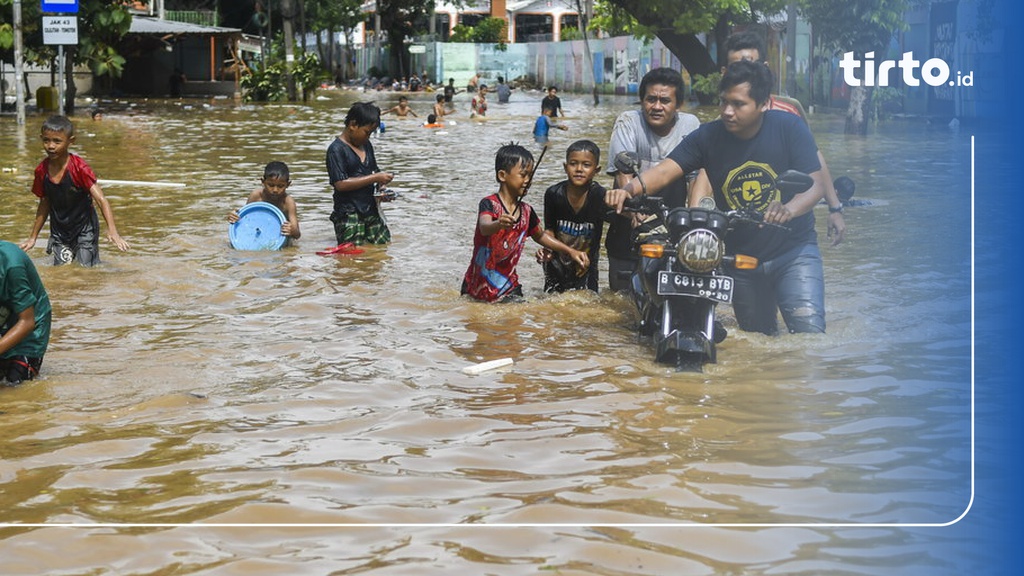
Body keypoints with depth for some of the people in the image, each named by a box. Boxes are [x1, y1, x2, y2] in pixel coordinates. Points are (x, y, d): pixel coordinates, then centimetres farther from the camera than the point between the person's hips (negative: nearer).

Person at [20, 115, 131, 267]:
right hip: (59, 230, 4)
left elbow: (101, 199, -26)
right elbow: (44, 204, 7)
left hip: (84, 228, -4)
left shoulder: (79, 167, -20)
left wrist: (112, 231, -39)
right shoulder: (42, 170, -7)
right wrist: (32, 237, 12)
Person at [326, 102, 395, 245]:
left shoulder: (366, 145, 14)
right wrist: (374, 178, -18)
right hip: (348, 213, -7)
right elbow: (340, 184, -18)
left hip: (371, 210, 7)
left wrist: (381, 185, 1)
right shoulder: (336, 150, -10)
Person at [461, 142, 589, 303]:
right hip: (477, 286, -4)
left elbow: (540, 236, 21)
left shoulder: (526, 211, 2)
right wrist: (499, 224, -59)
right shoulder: (489, 204, -16)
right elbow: (484, 228, -37)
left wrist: (570, 251, 15)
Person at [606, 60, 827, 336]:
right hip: (740, 256, 3)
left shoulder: (789, 127, -11)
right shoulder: (707, 136, -7)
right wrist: (629, 189, -38)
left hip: (793, 248, -3)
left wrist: (788, 209, -38)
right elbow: (665, 171, -17)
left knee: (809, 330, -19)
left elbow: (814, 184, -16)